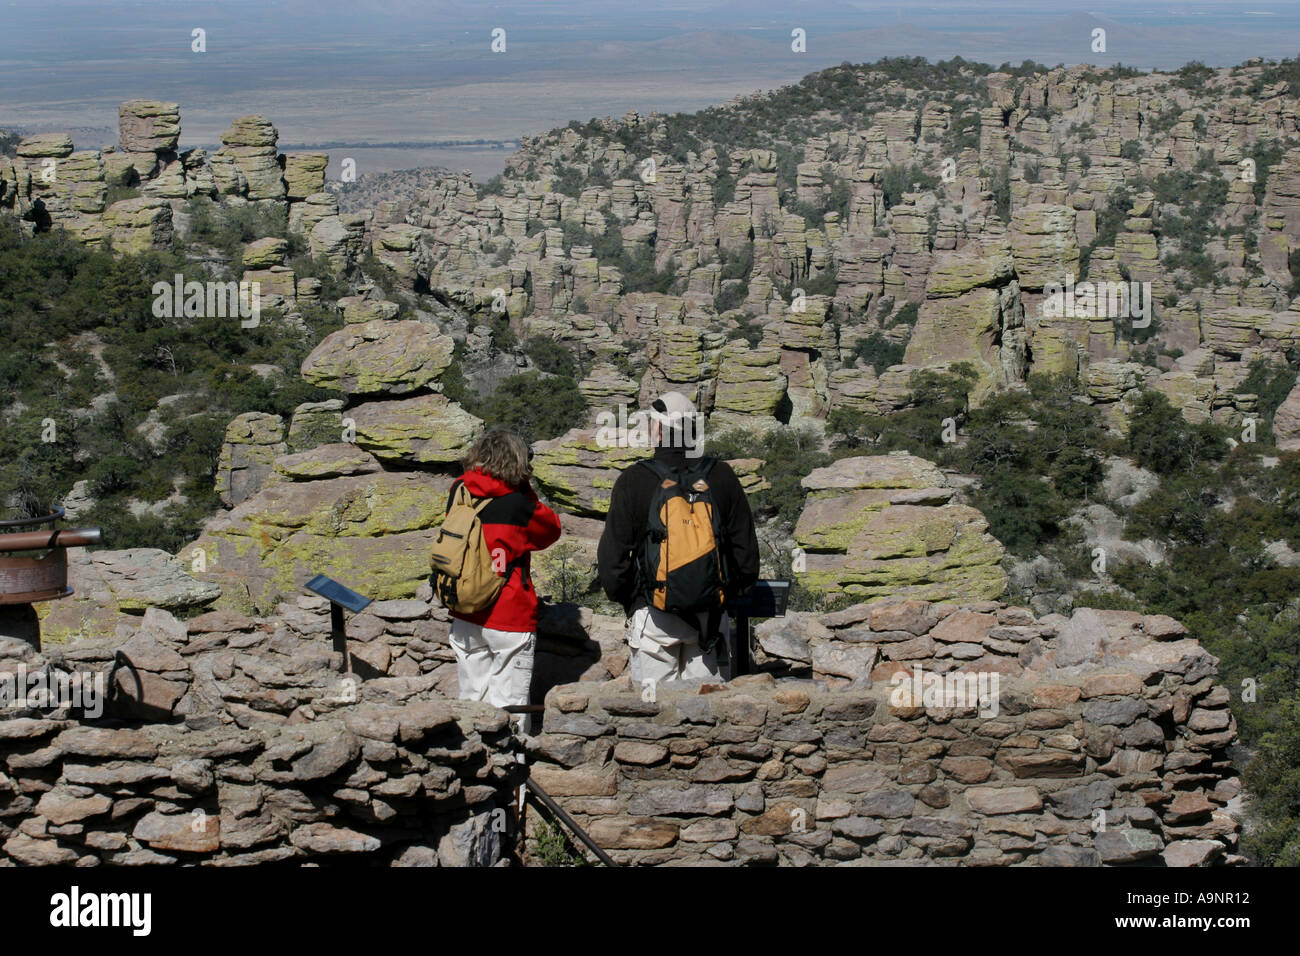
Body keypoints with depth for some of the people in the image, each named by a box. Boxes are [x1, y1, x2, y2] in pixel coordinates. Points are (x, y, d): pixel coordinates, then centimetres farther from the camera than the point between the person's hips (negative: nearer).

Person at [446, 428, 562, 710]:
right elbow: (552, 529, 2)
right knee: (507, 708, -2)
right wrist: (526, 491, 3)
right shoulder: (517, 505, -14)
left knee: (471, 700, 13)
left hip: (465, 619, 6)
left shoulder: (458, 494, 1)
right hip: (509, 618, -5)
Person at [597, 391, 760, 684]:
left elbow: (612, 555, -6)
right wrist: (729, 592, 19)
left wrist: (626, 599, 9)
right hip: (709, 614, 3)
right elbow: (746, 547, 7)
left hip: (654, 614, -3)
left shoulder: (633, 481, -8)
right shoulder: (722, 477, 1)